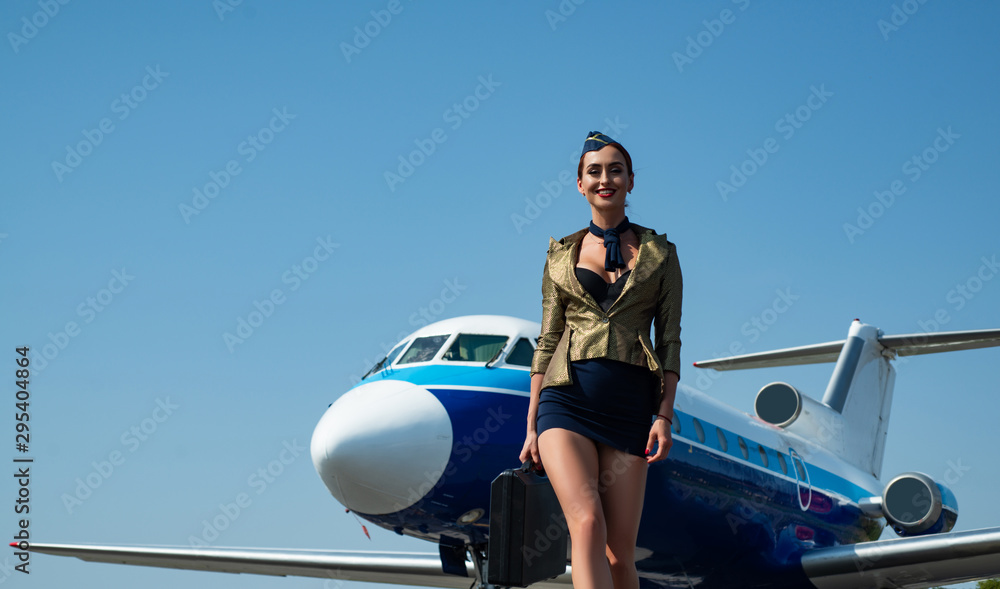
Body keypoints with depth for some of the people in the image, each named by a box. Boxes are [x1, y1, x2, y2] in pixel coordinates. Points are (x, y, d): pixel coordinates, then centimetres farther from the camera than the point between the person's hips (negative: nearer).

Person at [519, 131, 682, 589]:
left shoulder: (658, 253, 12)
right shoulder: (561, 254, 14)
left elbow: (670, 341, 7)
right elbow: (547, 341, 12)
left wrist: (665, 415, -5)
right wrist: (532, 426, 7)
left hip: (629, 404, 1)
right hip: (567, 399, 0)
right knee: (588, 524, -23)